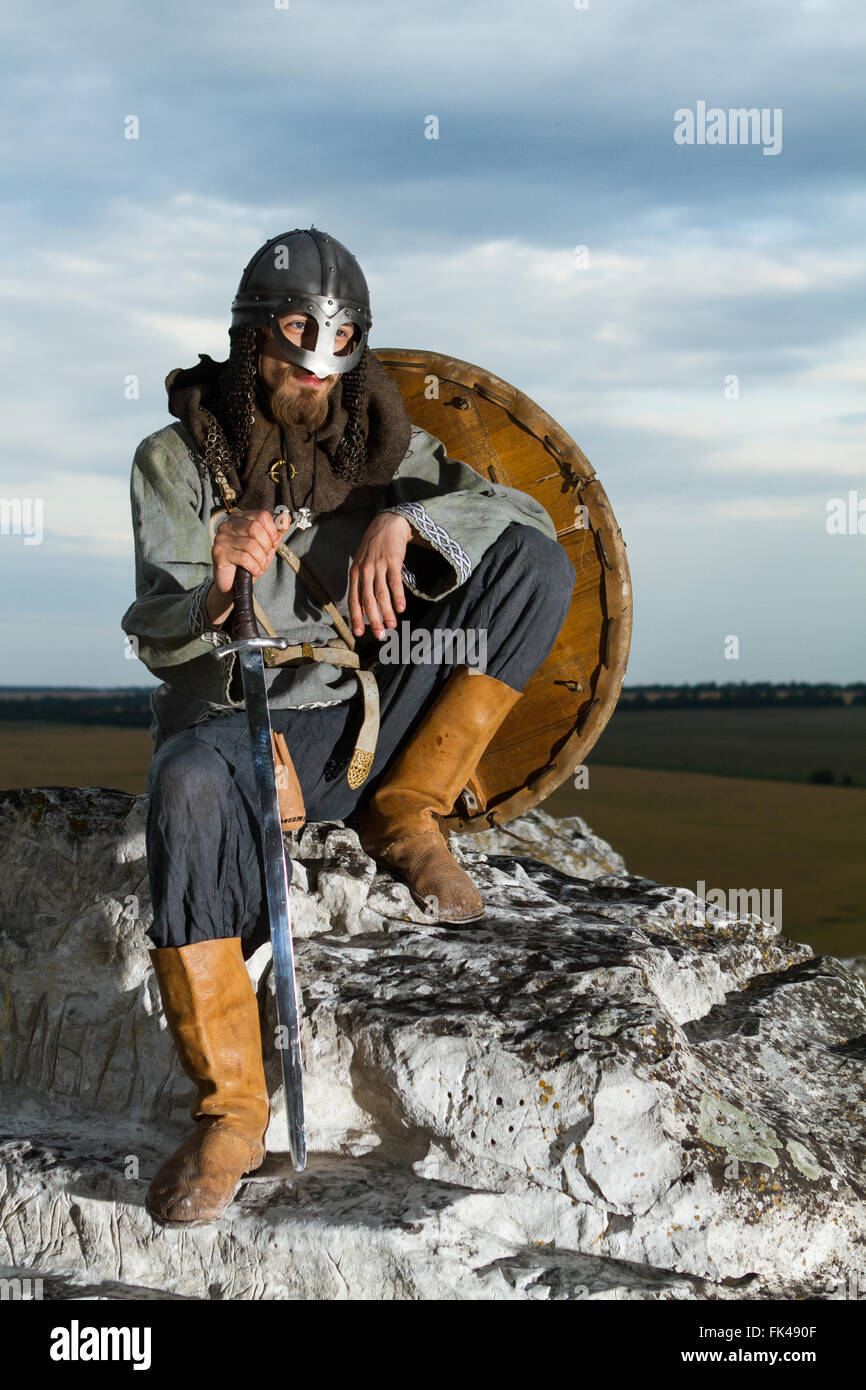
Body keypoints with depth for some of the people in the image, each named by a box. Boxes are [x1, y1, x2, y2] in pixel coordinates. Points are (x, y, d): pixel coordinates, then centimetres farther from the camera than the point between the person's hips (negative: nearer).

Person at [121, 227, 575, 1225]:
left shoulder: (385, 445, 9)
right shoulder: (177, 459, 2)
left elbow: (522, 512, -4)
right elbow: (160, 642, -7)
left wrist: (406, 521, -23)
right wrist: (217, 587, -31)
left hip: (370, 725, 3)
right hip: (232, 719, -3)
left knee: (536, 562, -13)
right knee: (190, 788, -41)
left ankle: (402, 814, -10)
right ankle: (228, 1114, -30)